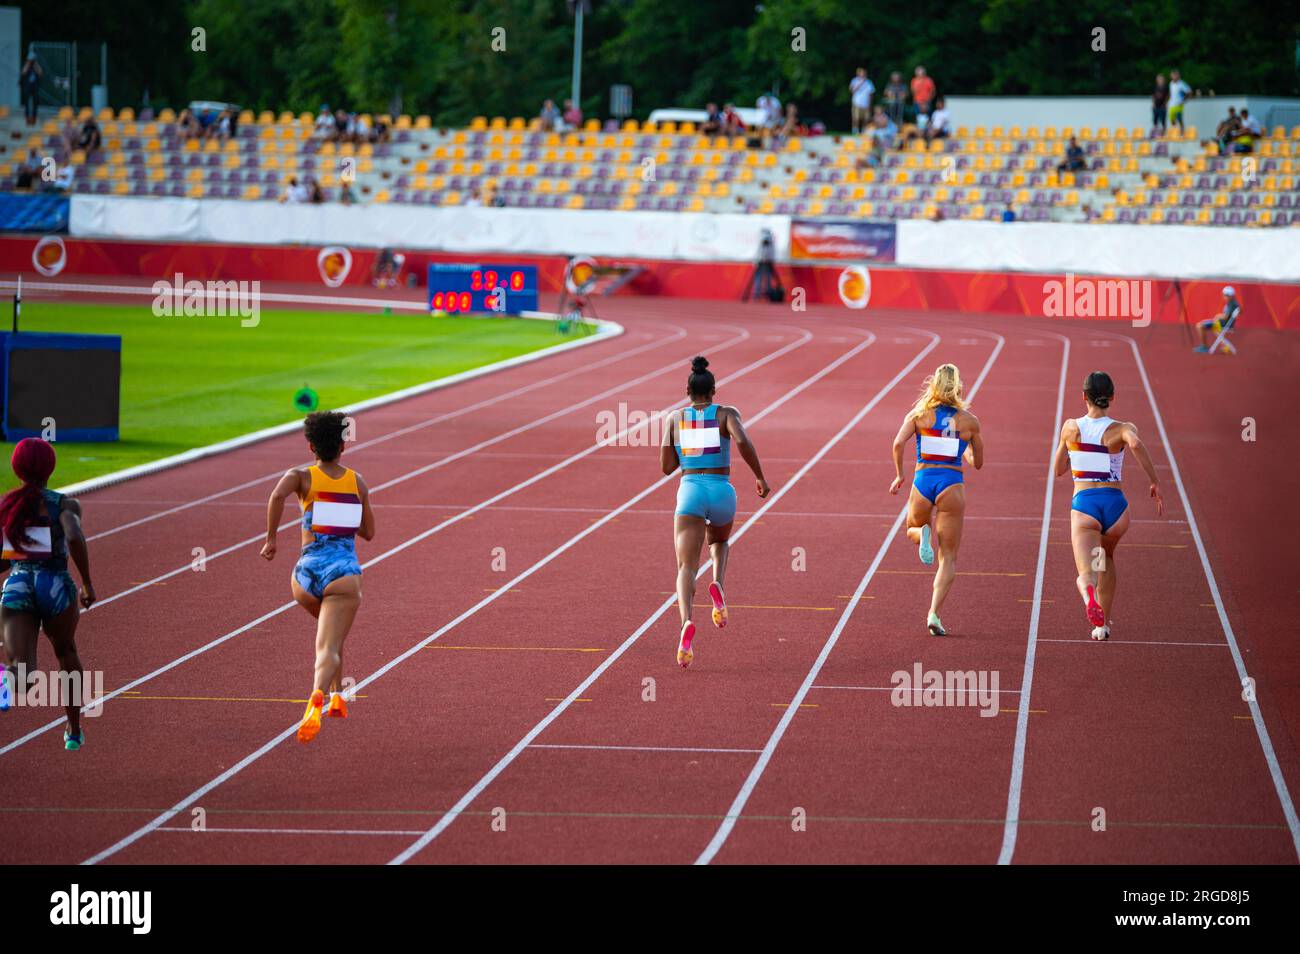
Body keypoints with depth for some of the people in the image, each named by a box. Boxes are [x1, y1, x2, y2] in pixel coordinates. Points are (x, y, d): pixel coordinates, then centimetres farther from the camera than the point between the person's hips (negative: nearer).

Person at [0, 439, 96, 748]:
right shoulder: (64, 504, 0)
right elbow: (74, 537, -20)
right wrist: (88, 583, -9)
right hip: (56, 587, -1)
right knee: (66, 653, 28)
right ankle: (74, 731, 37)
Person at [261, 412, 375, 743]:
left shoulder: (301, 476, 6)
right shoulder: (357, 482, 13)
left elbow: (278, 495, -17)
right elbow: (369, 532, 19)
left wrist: (270, 539, -9)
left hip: (307, 573, 1)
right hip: (344, 574, -1)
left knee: (330, 629, 33)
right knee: (328, 648, -11)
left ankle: (337, 694, 33)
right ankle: (317, 697, -41)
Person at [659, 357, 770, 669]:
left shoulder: (675, 417, 11)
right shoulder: (726, 413, 6)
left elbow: (667, 466, 10)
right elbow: (743, 442, -15)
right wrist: (760, 478, -4)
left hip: (690, 493, -1)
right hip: (722, 492, 1)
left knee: (686, 569, -9)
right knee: (718, 541, 35)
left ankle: (687, 623, -40)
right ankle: (717, 585, 2)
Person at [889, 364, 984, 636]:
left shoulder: (919, 414, 4)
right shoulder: (969, 420, 5)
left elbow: (898, 443, -11)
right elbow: (977, 462, 12)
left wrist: (899, 476, 2)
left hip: (922, 480, 1)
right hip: (952, 485, -1)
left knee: (913, 529, 32)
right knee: (948, 558, 4)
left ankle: (923, 535, -5)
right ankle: (934, 614, -12)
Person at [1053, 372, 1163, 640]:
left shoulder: (1070, 428, 7)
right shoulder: (1121, 429, 0)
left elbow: (1058, 469, 17)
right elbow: (1136, 444, -24)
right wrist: (1155, 484, -16)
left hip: (1083, 504, -1)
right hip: (1114, 504, 1)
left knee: (1086, 574, -11)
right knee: (1106, 558, 31)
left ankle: (1089, 595, -49)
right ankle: (1103, 624, 31)